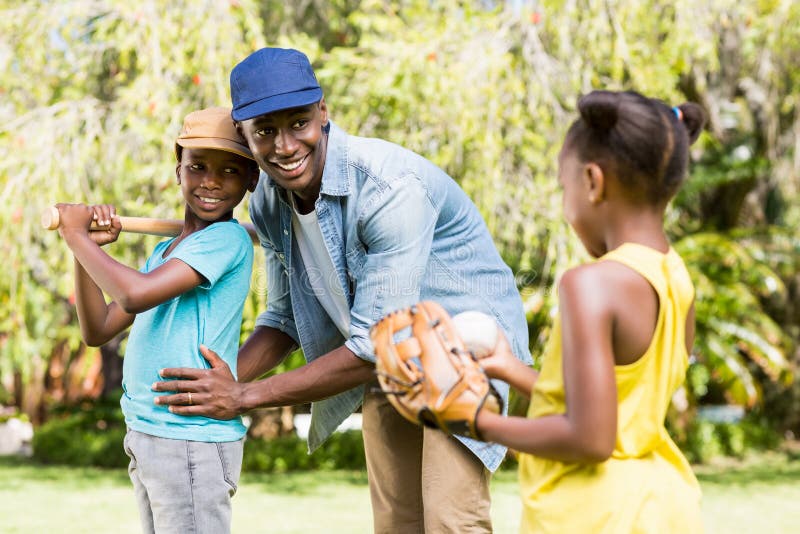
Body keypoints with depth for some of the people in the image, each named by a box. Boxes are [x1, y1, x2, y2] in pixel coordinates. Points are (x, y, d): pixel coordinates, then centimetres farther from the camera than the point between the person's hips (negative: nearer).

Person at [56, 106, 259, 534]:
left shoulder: (228, 240, -12)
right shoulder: (164, 252, 15)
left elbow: (136, 293, -23)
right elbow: (98, 330, 14)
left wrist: (77, 235, -9)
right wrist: (86, 246, 2)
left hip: (192, 441, -9)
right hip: (145, 435, 9)